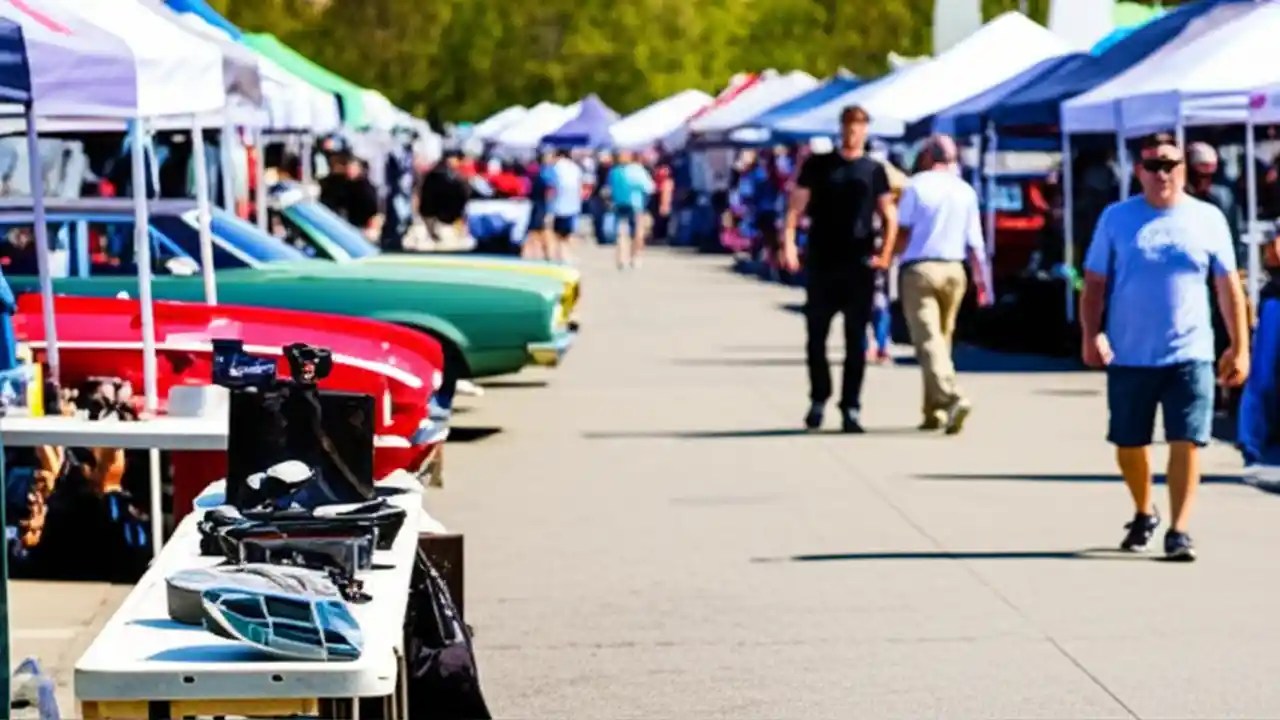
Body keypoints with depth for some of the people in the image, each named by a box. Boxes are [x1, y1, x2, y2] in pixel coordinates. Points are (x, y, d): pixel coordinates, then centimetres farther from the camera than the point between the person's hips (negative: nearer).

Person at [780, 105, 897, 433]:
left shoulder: (874, 171, 8)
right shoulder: (817, 165, 6)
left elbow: (889, 217, 8)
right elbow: (796, 207, 3)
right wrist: (788, 243, -12)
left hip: (859, 267, 0)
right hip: (821, 264, 0)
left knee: (856, 341, 0)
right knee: (816, 337, 6)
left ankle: (851, 408, 3)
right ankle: (818, 400, 22)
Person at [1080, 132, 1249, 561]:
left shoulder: (1208, 219, 4)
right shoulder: (1116, 218, 3)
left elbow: (1229, 288, 7)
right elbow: (1095, 282, 3)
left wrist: (1239, 347, 5)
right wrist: (1091, 334, -10)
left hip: (1190, 355, -1)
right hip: (1129, 357, 1)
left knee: (1186, 443, -8)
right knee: (1129, 444, 11)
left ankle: (1179, 530, -3)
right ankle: (1144, 514, 34)